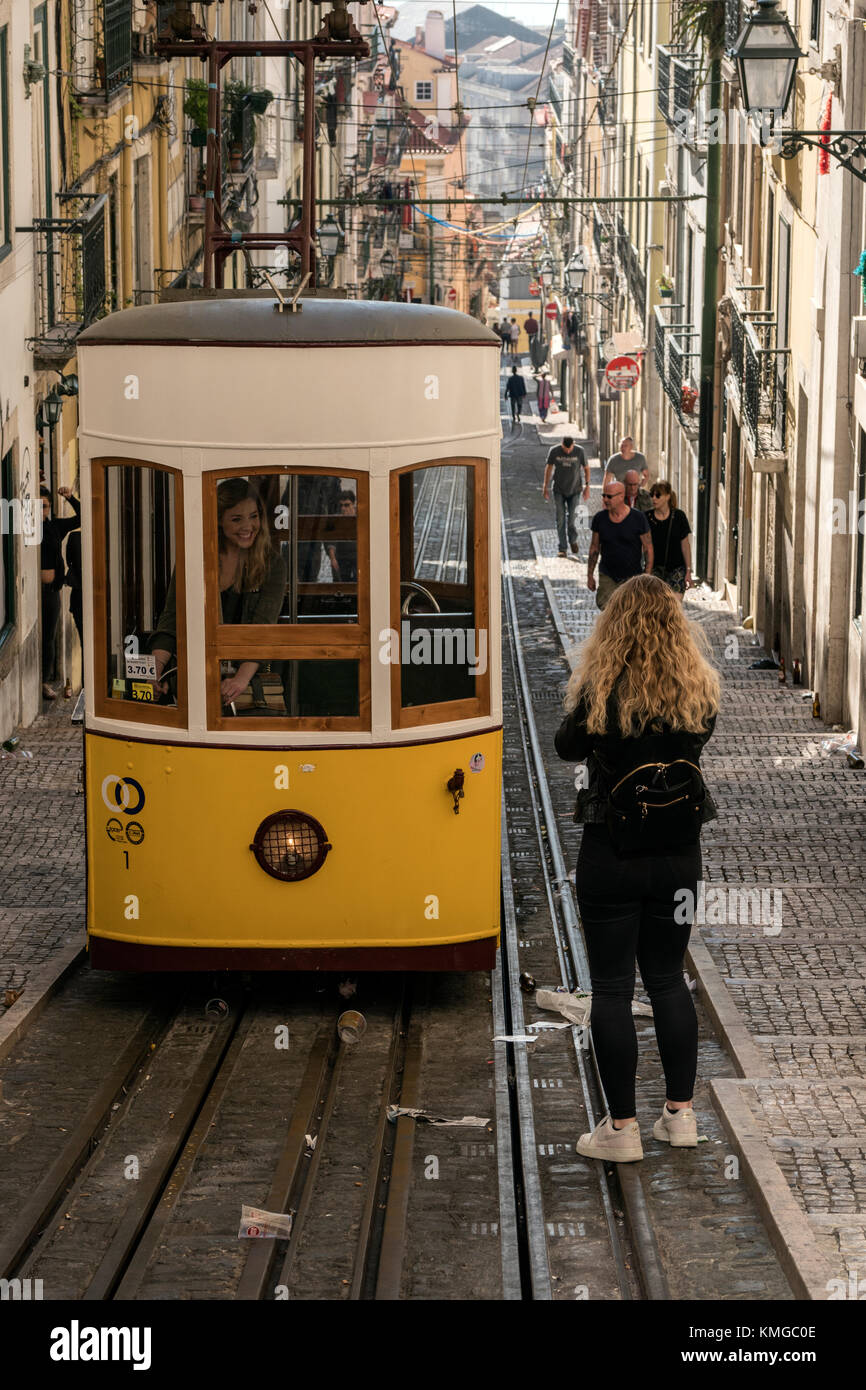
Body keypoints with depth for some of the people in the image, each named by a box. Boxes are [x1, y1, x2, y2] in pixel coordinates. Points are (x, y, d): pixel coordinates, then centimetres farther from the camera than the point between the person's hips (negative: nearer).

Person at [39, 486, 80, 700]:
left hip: (51, 589, 4)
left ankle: (45, 682, 16)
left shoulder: (56, 527, 8)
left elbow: (82, 518, 12)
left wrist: (71, 498, -1)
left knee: (48, 638, 9)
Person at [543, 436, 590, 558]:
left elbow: (586, 469, 2)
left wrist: (587, 487, 0)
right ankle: (562, 549, 3)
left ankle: (573, 540, 28)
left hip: (574, 490, 0)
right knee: (560, 519, -3)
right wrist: (545, 487, 6)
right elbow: (549, 468, 3)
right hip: (559, 491, 0)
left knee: (571, 519, -1)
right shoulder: (554, 451, -10)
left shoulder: (579, 451, -11)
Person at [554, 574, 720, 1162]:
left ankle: (622, 1128, 5)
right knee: (668, 978, 17)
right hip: (679, 854, 4)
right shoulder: (700, 693, -6)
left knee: (611, 987, 4)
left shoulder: (601, 692, -14)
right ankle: (680, 1114, 20)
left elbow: (568, 747, 3)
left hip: (611, 854, -3)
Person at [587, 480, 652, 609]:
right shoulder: (599, 518, 0)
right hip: (607, 576, 2)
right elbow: (594, 547, 10)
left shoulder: (638, 518, -8)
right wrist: (590, 575, 10)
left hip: (632, 576, -2)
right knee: (605, 608, -13)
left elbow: (648, 548, -3)